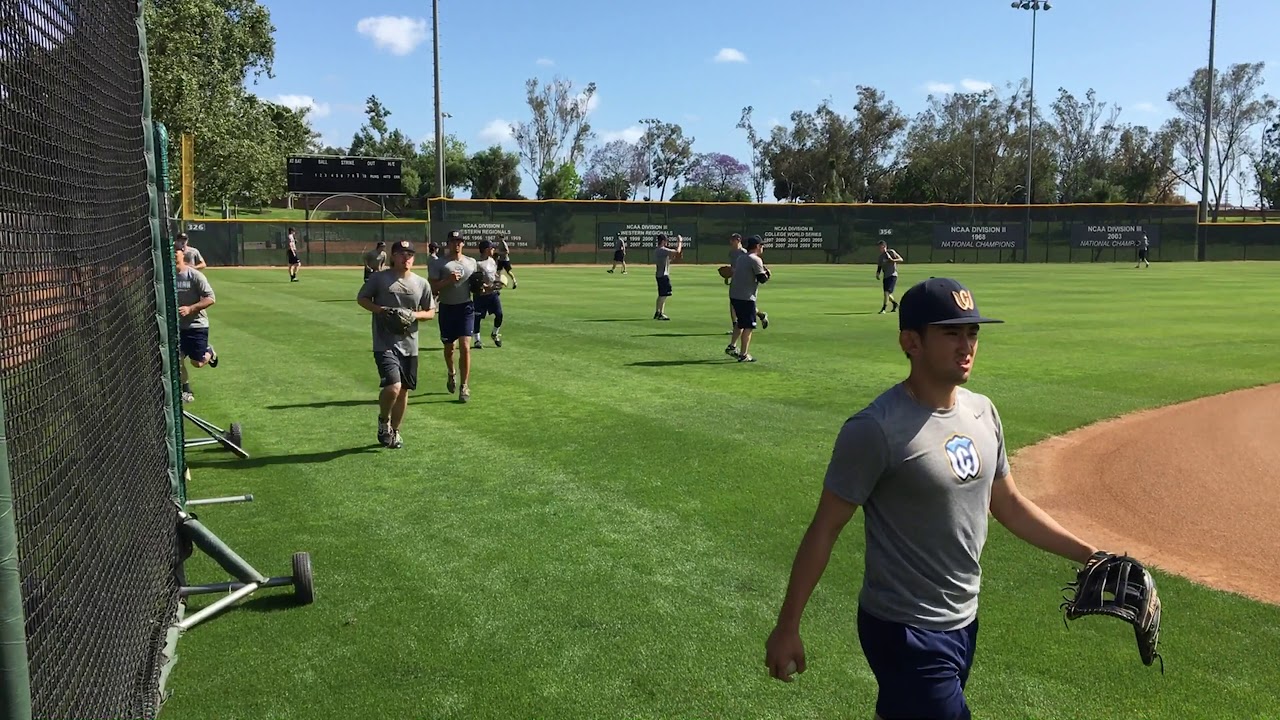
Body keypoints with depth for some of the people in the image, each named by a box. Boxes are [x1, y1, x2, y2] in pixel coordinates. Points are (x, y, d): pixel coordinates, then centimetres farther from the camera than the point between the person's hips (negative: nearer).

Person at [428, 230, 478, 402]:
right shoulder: (438, 263, -2)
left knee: (465, 346, -9)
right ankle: (451, 374, 42)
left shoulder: (471, 262, 10)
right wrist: (448, 280, -22)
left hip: (466, 307, 1)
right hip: (446, 308, -1)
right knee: (449, 347, 13)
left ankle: (465, 386, -4)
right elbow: (432, 287, -8)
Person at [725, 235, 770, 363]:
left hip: (734, 295, 8)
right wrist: (768, 274, 8)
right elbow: (762, 279, -14)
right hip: (746, 297, -8)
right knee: (748, 326, -1)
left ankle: (732, 347, 21)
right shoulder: (756, 259, -11)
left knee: (740, 322, 23)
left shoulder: (740, 258, 15)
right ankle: (744, 355, -1)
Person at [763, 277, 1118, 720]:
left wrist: (1088, 555, 11)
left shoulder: (983, 412, 2)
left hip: (964, 622, 7)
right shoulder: (875, 429, -22)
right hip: (905, 633, -7)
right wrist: (787, 627, -13)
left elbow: (1008, 503, 14)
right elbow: (825, 528, -16)